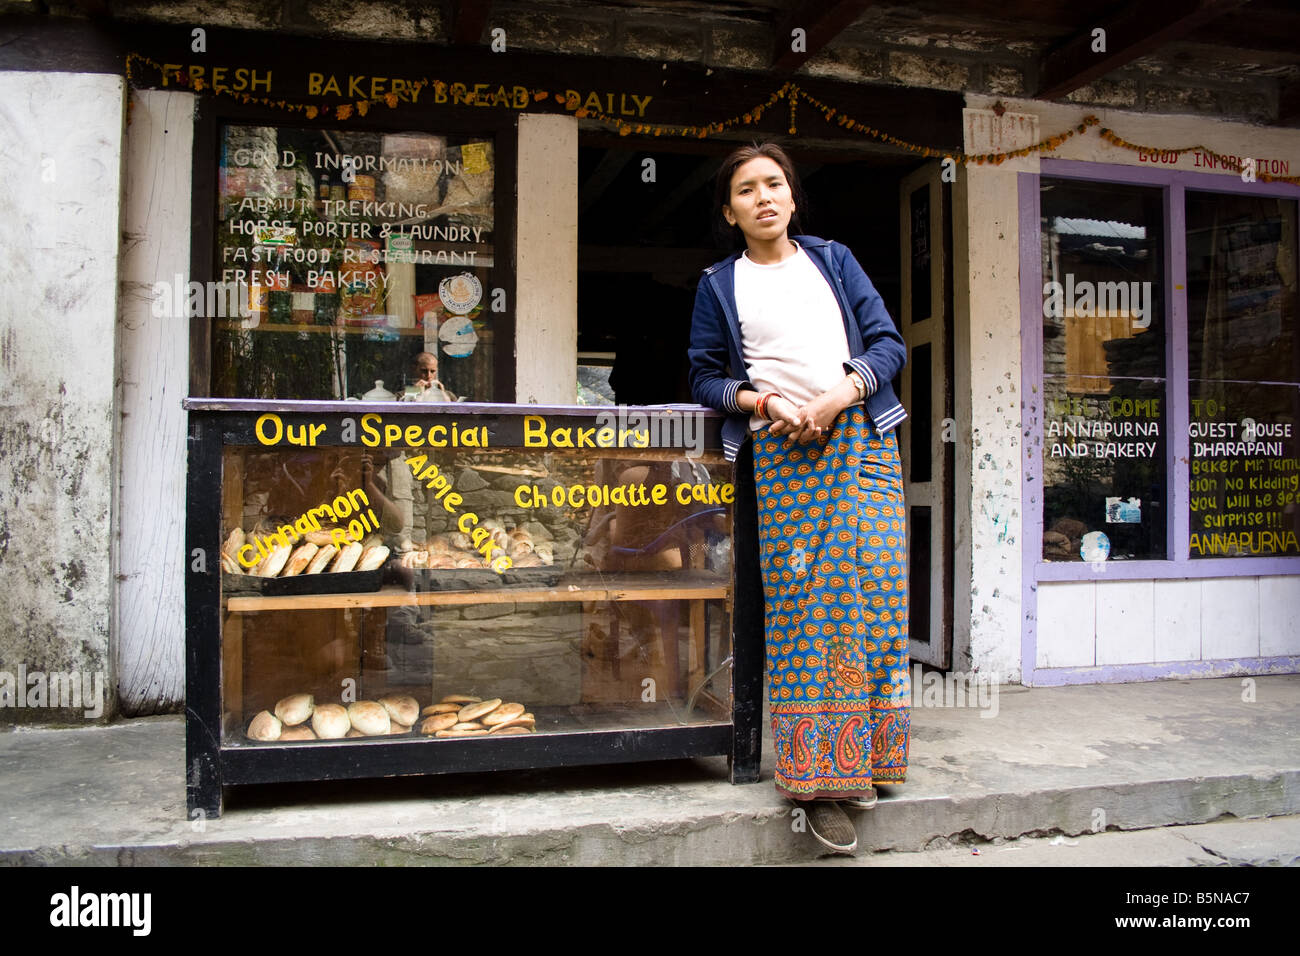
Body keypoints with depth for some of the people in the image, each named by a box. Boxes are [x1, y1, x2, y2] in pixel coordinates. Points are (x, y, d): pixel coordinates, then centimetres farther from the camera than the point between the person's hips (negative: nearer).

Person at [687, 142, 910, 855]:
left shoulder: (832, 260, 16)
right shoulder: (719, 285, 13)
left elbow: (888, 343, 10)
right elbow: (705, 376, 10)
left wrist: (839, 396, -8)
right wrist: (763, 402, -9)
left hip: (862, 436, 2)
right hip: (784, 451, -2)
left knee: (873, 594, -3)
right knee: (802, 607, -7)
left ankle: (858, 758, 11)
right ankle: (816, 777, 0)